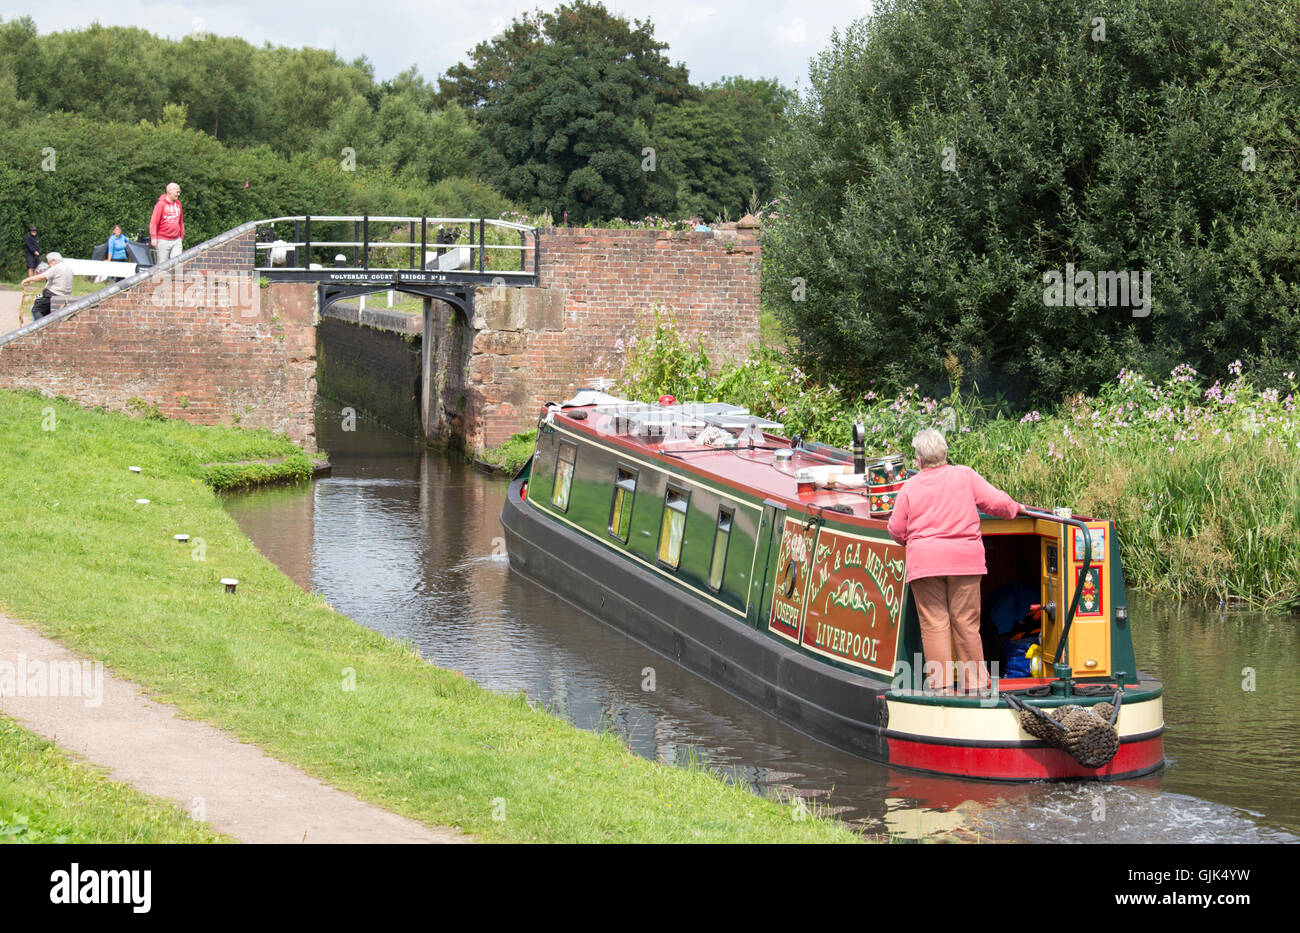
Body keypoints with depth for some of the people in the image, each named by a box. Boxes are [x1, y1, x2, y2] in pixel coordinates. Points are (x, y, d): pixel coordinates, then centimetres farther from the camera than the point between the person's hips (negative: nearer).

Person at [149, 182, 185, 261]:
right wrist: (153, 237, -19)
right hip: (163, 240, -5)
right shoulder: (161, 204, -7)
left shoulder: (178, 203, 11)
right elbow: (153, 222, -11)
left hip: (177, 240, 5)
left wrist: (182, 236, 16)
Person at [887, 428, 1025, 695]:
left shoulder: (910, 487, 6)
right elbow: (997, 502, 1)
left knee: (934, 624, 1)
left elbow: (896, 532, 8)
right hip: (965, 560, 0)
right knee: (966, 623, 6)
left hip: (924, 562, 0)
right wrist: (1016, 508, 23)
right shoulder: (965, 476, 4)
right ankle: (975, 683, 11)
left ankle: (940, 683, -3)